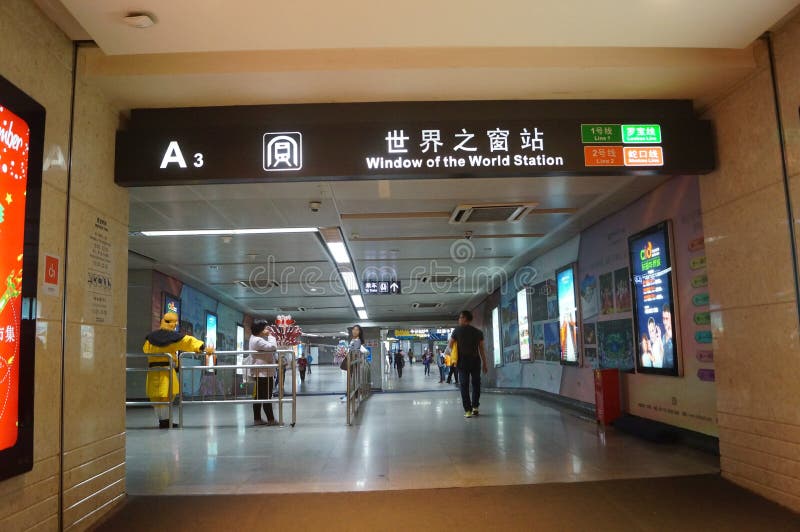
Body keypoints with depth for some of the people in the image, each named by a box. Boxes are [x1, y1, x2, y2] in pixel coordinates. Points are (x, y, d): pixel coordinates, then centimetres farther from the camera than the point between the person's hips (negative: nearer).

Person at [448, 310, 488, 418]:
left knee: (464, 385, 2)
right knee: (476, 383, 16)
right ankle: (475, 406, 11)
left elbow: (450, 345, 4)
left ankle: (468, 410, -3)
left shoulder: (457, 330, -1)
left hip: (462, 361, -1)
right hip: (475, 360, 2)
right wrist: (484, 364, 7)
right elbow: (482, 349, 2)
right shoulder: (478, 332, 4)